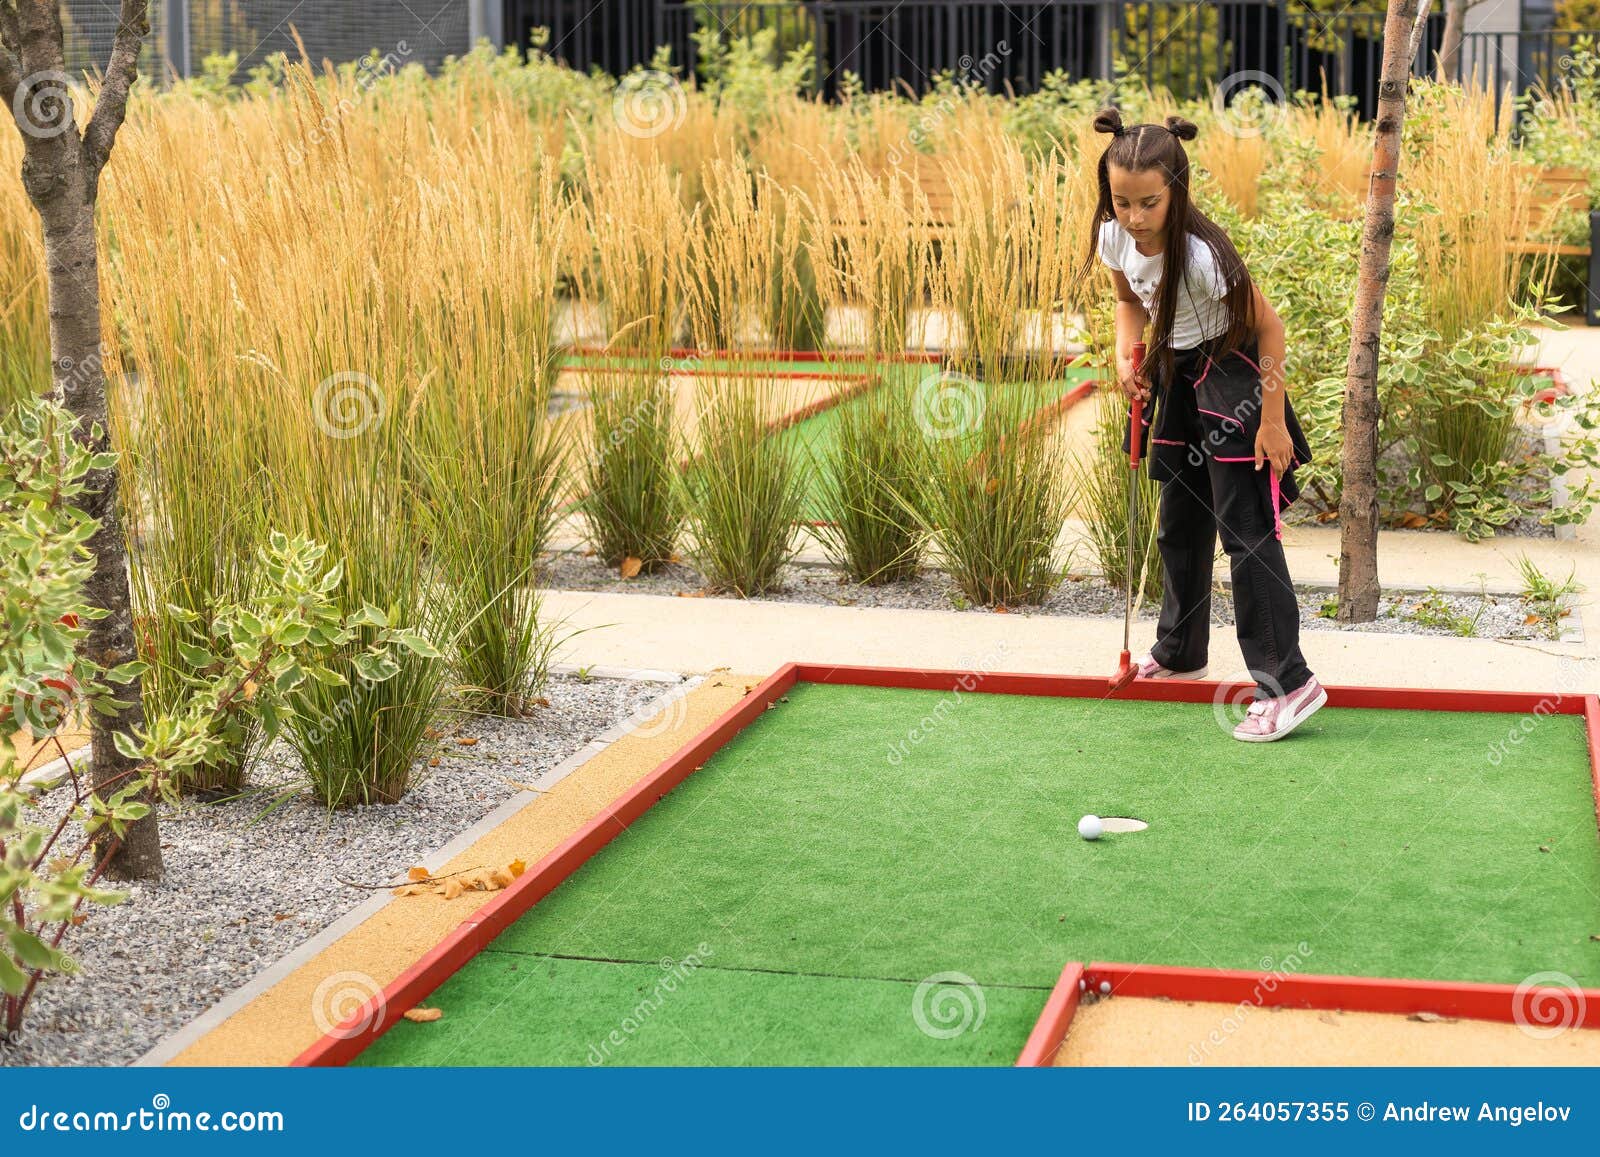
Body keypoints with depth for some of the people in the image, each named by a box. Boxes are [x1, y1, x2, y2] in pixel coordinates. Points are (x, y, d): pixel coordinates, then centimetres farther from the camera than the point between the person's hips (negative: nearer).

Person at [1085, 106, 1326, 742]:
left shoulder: (1201, 254, -31)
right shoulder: (1114, 239, -12)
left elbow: (1268, 324, -21)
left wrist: (1273, 420, -20)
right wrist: (1126, 356, -9)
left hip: (1234, 376, -7)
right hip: (1178, 376, 7)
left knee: (1246, 529, -12)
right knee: (1179, 524, 18)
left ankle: (1288, 683, -10)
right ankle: (1178, 653, 35)